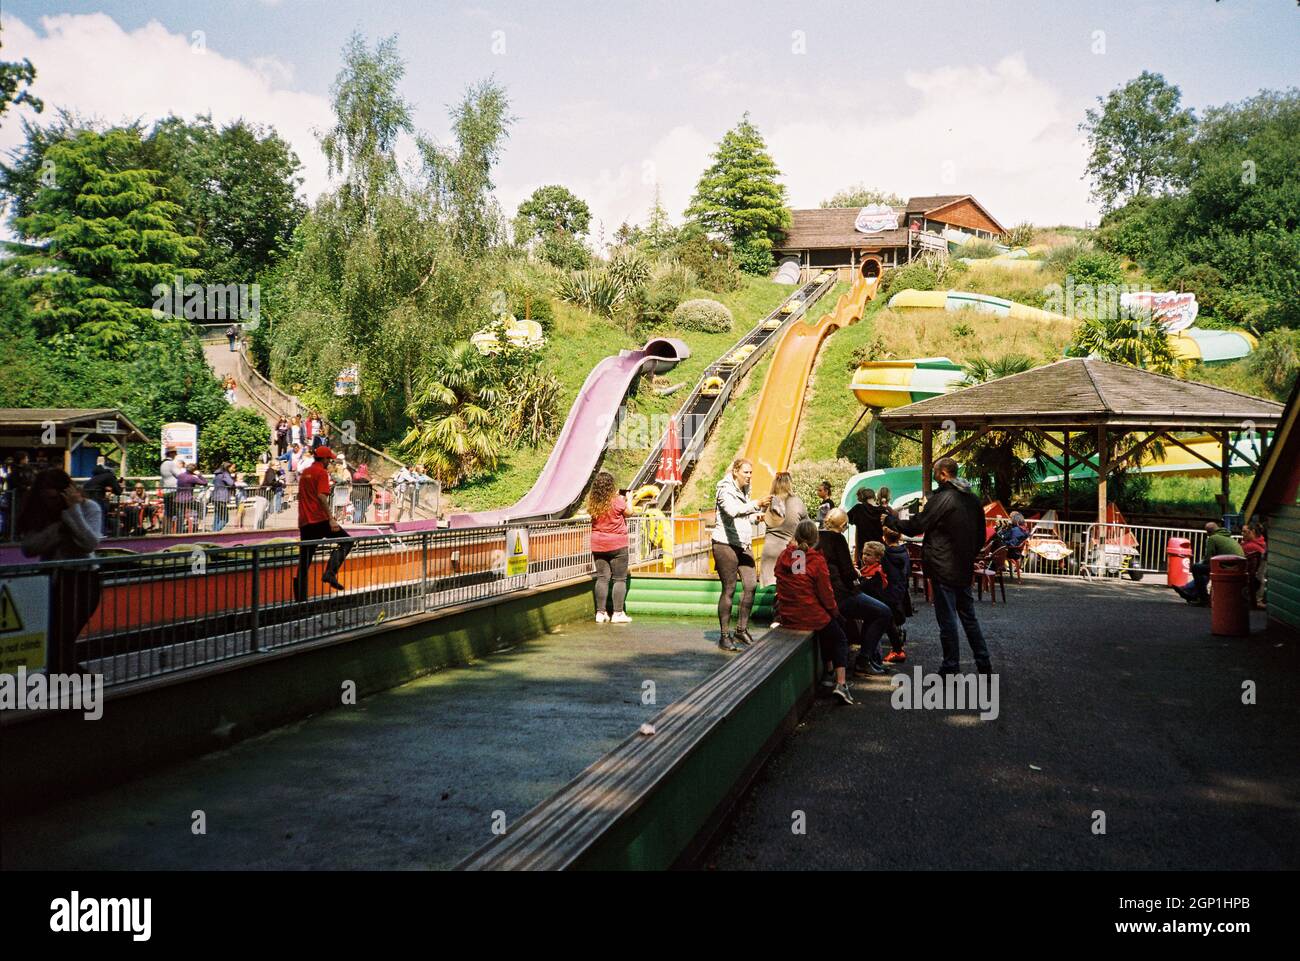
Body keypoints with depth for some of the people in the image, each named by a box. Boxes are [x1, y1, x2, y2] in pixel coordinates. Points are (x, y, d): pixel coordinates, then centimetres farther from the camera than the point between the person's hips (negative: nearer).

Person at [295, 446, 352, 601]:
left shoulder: (305, 473, 20)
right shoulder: (322, 472, -6)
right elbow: (322, 496, -18)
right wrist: (331, 519, -22)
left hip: (304, 522, 8)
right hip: (319, 519, -8)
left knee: (304, 562, 9)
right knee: (346, 541, 3)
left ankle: (300, 599, 9)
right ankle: (330, 573, -15)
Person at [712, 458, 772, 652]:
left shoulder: (744, 490, 16)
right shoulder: (725, 490, -10)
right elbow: (733, 511, -30)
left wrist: (755, 516, 4)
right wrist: (757, 504, -40)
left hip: (743, 545, 8)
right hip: (725, 543, -8)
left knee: (750, 585, -2)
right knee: (729, 589, -5)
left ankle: (741, 630, 9)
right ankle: (725, 636, 2)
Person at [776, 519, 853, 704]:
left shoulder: (783, 556, 0)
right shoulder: (817, 560, -15)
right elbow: (826, 593, -11)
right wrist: (835, 611, 7)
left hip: (788, 616, 6)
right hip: (812, 615, -6)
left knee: (827, 633, 32)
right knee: (840, 640, 17)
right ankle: (840, 683, 1)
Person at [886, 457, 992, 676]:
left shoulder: (941, 499, -16)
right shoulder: (973, 499, 9)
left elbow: (915, 527, -12)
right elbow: (980, 535, 16)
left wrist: (890, 520, 3)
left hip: (944, 569, -8)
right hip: (965, 569, 8)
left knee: (947, 620, 0)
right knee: (969, 617, 16)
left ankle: (951, 668, 7)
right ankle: (984, 665, 18)